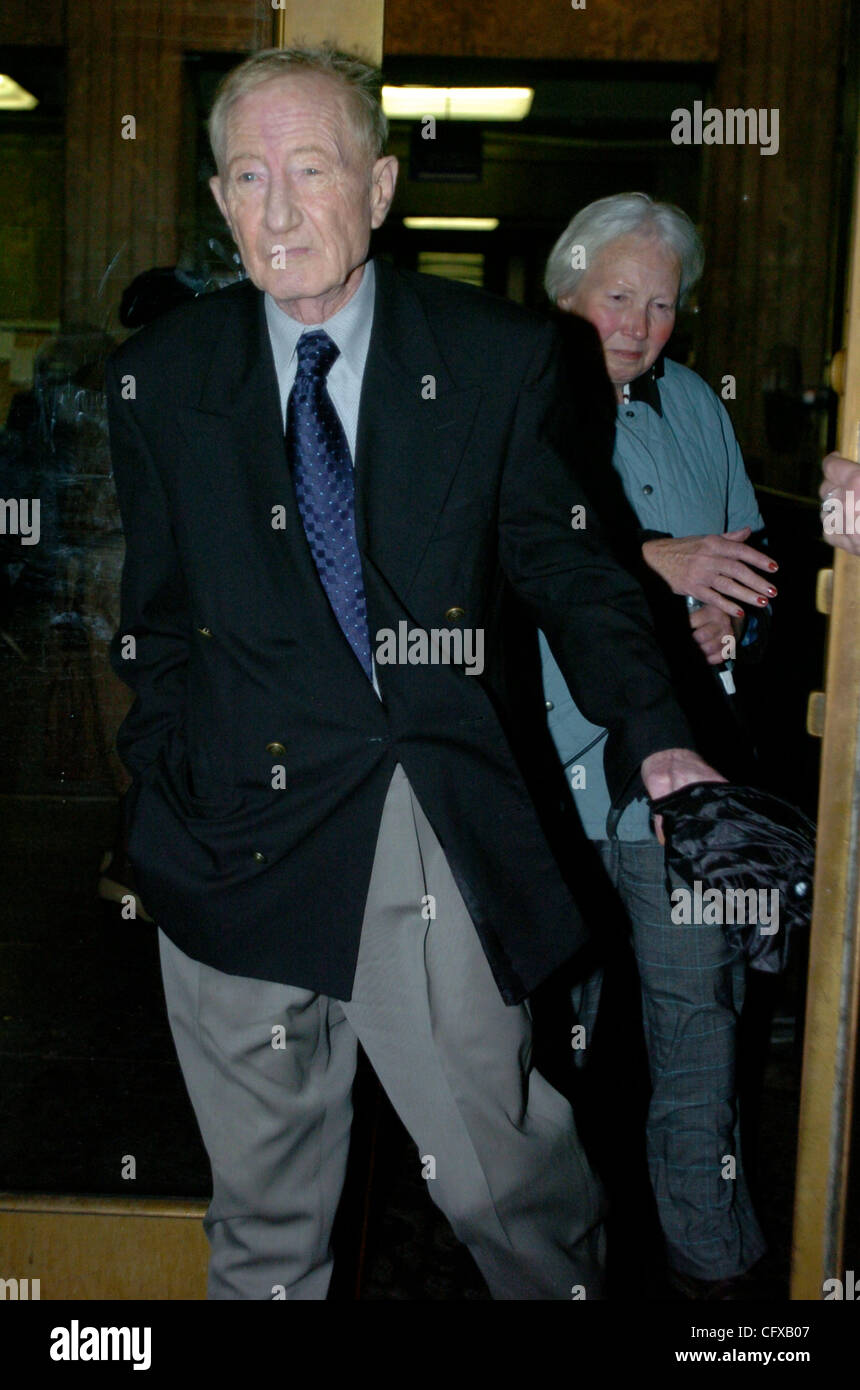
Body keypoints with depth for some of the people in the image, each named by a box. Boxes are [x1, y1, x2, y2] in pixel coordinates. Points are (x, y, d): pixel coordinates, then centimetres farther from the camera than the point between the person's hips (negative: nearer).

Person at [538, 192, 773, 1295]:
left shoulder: (696, 406, 12)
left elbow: (743, 553, 18)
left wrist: (728, 616, -4)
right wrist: (657, 560, -31)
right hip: (553, 756, -3)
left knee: (697, 1001, 4)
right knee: (551, 1002, 10)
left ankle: (708, 1245, 20)